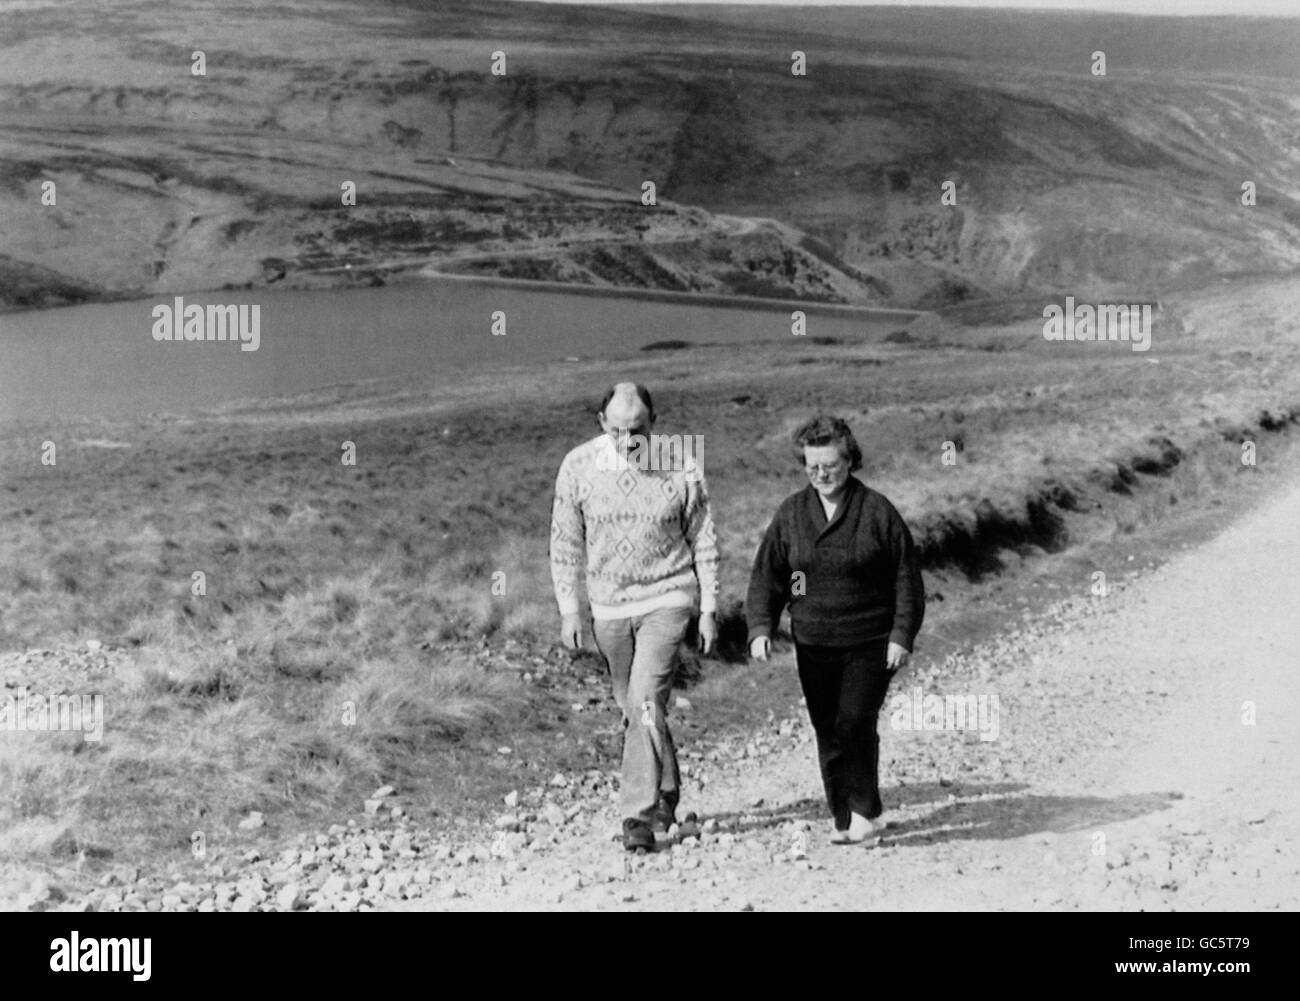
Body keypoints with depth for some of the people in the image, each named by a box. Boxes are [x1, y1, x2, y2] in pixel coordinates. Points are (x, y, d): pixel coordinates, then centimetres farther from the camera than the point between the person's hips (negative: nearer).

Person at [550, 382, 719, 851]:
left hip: (667, 600, -3)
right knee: (634, 709, 13)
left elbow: (703, 542, 0)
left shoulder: (681, 466, -10)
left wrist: (709, 609, 0)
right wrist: (568, 609, 0)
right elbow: (565, 543, 3)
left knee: (646, 702, -17)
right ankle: (666, 791, 35)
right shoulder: (578, 466, -7)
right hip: (608, 606, 3)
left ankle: (639, 814, -10)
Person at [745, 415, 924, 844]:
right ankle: (844, 820, 16)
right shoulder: (791, 512, 4)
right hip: (813, 645, 4)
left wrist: (902, 635, -6)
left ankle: (865, 811, 1)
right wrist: (760, 627, -6)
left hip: (869, 643, -3)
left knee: (854, 723, -14)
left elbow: (906, 578, -1)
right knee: (827, 732, 5)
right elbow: (766, 575, 7)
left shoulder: (877, 510, -4)